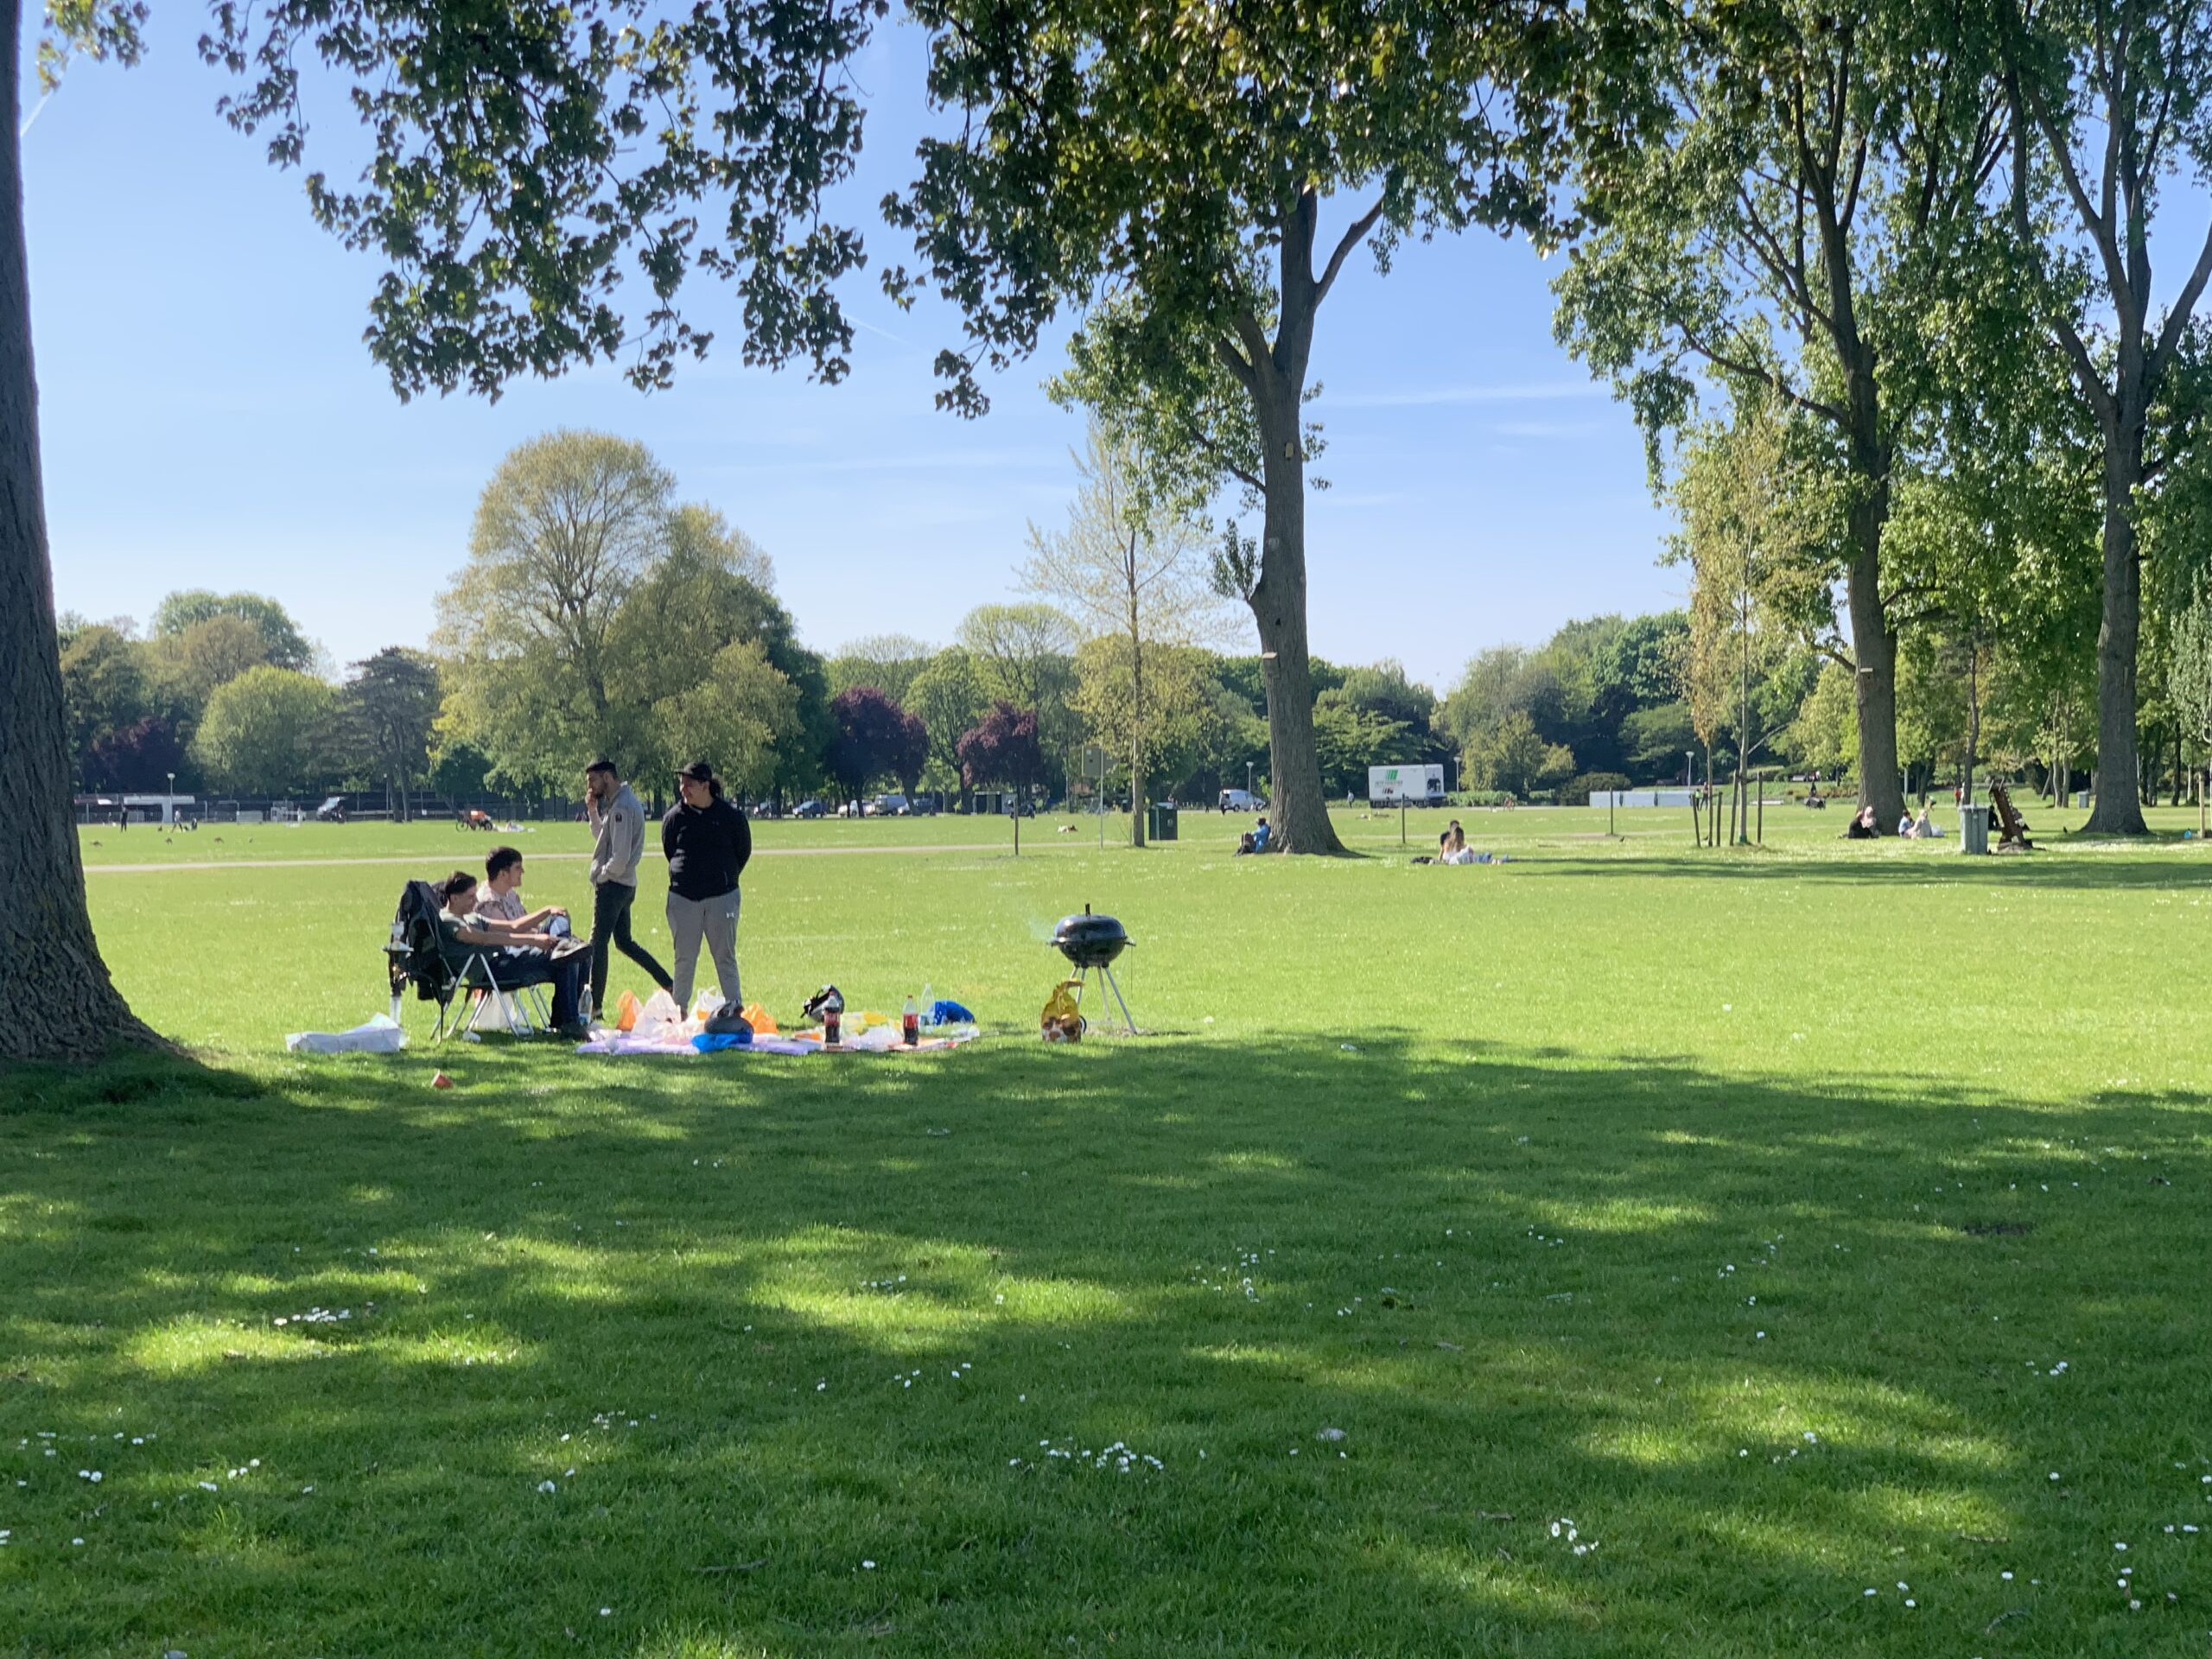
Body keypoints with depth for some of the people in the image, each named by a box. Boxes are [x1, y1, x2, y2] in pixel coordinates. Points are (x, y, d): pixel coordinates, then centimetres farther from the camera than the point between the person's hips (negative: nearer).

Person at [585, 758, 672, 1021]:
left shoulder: (621, 807, -18)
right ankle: (668, 983, 19)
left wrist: (601, 876, -10)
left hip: (613, 884, -10)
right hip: (624, 884, 10)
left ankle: (595, 1006, 0)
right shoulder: (613, 803, 13)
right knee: (624, 941, 18)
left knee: (598, 944, -4)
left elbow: (620, 857, -23)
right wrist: (593, 811, 9)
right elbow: (601, 838, 21)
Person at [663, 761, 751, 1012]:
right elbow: (669, 850, 14)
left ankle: (735, 1007, 7)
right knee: (684, 958, 7)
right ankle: (679, 1008, 15)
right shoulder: (674, 816, 1)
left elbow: (744, 851, 8)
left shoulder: (730, 815, -3)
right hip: (683, 897, 2)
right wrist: (685, 875, 12)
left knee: (725, 956, 2)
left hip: (722, 896, -2)